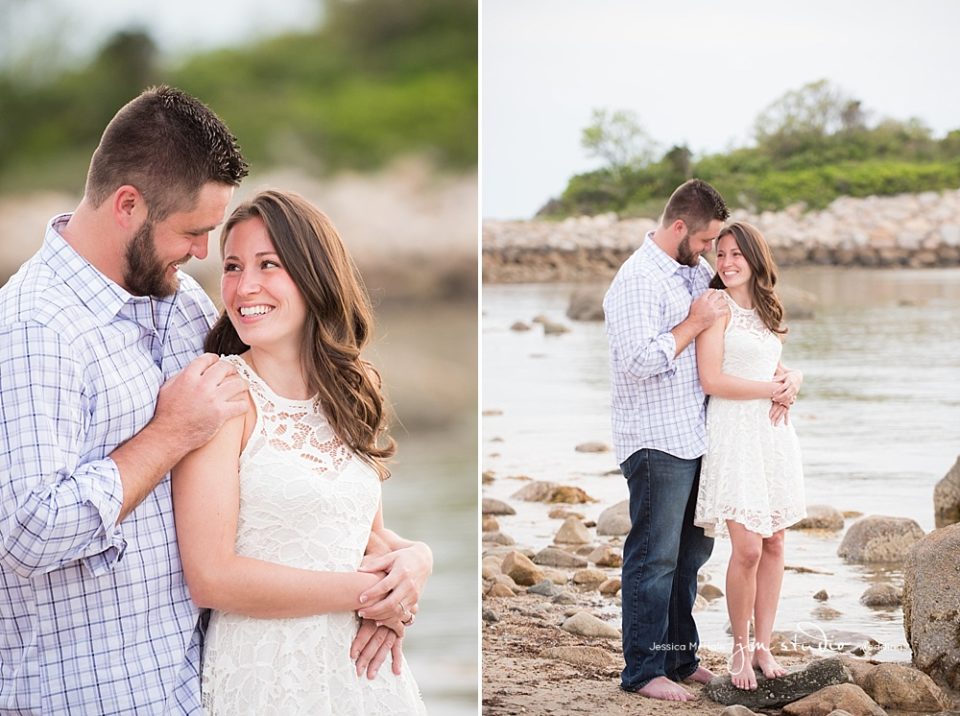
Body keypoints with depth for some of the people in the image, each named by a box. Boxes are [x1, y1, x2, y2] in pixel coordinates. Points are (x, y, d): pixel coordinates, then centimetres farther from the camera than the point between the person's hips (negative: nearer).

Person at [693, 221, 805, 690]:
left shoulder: (766, 309, 16)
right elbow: (712, 380, -14)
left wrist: (791, 383, 2)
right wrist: (771, 389, -7)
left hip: (773, 432, 7)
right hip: (734, 432, -7)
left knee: (773, 546, 6)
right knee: (747, 549, -10)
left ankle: (763, 647, 15)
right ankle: (740, 648, 6)